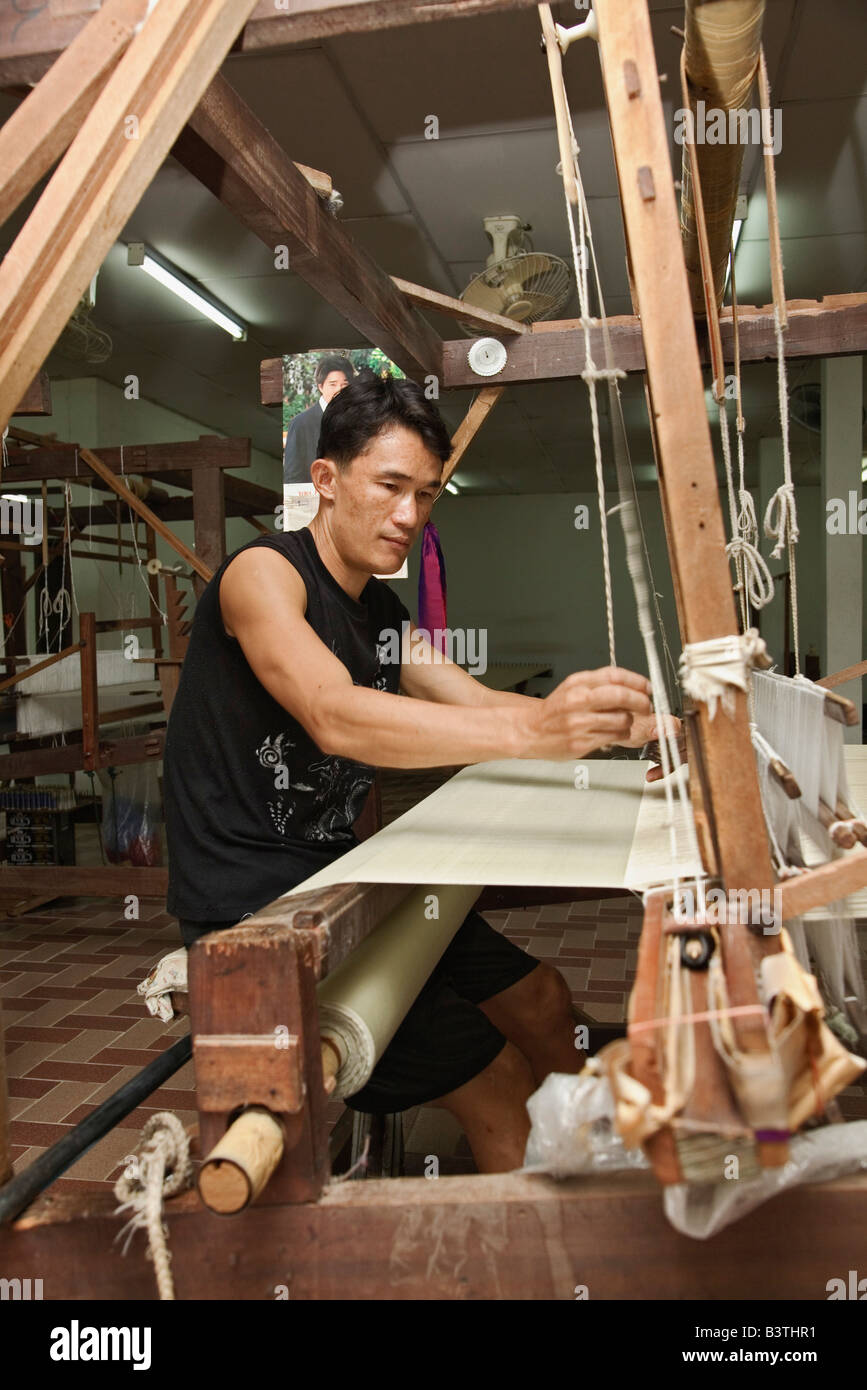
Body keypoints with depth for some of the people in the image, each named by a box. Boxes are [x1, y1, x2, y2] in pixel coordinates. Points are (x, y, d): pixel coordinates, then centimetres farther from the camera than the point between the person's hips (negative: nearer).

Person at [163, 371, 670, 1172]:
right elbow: (335, 718, -33)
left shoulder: (382, 611, 12)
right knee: (502, 1094, -11)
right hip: (251, 909, -9)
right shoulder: (263, 572, -15)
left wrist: (617, 725, -10)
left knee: (541, 1003, 11)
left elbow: (477, 704, 7)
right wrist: (534, 731, -45)